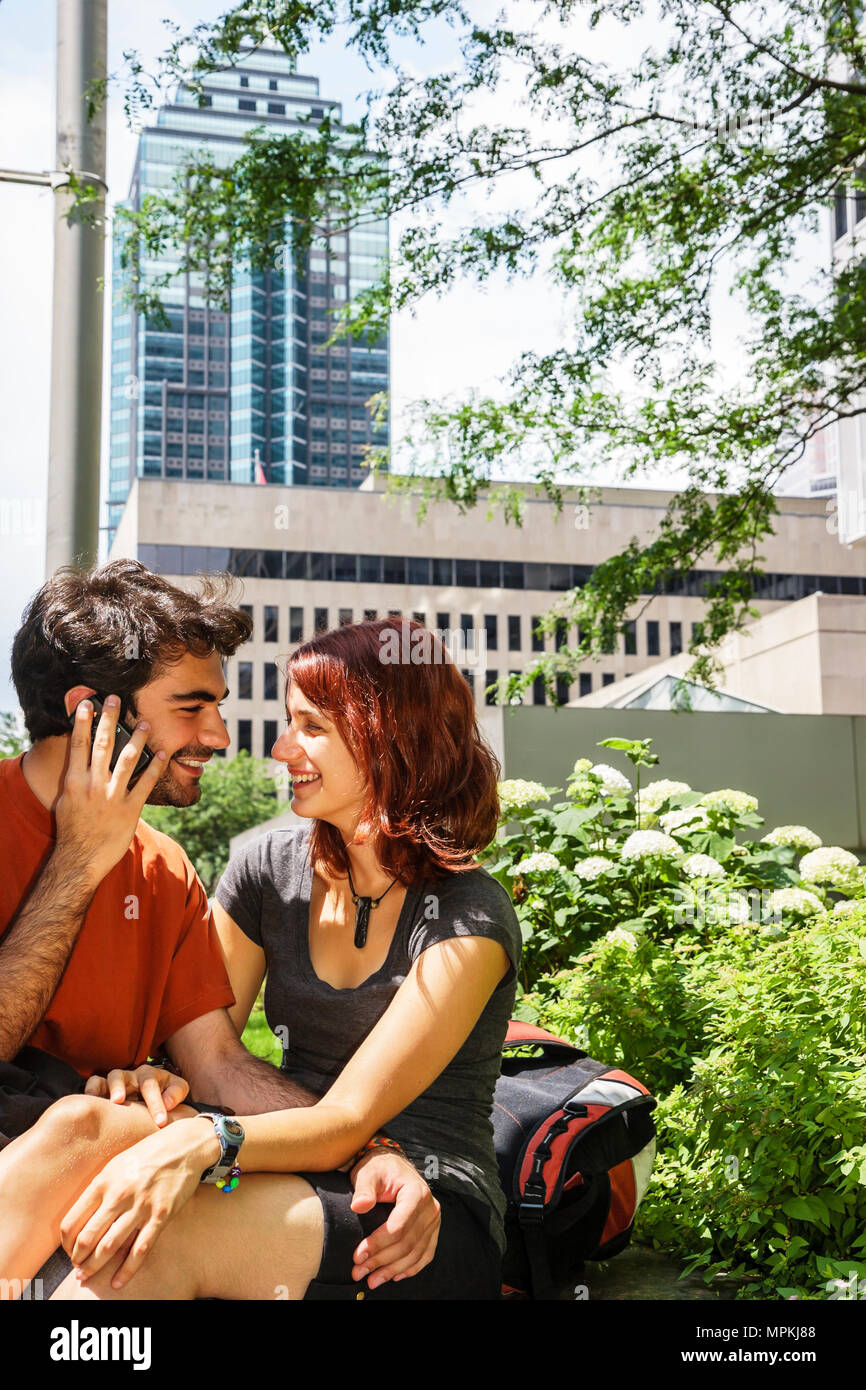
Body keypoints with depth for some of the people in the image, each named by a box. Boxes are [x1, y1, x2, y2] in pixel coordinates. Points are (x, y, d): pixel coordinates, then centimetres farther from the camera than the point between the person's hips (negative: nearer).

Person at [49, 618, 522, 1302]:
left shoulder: (467, 921, -13)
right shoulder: (268, 870, 4)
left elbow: (343, 1122, -18)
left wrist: (203, 1142, -37)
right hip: (301, 1193, 4)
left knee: (164, 1236, -33)